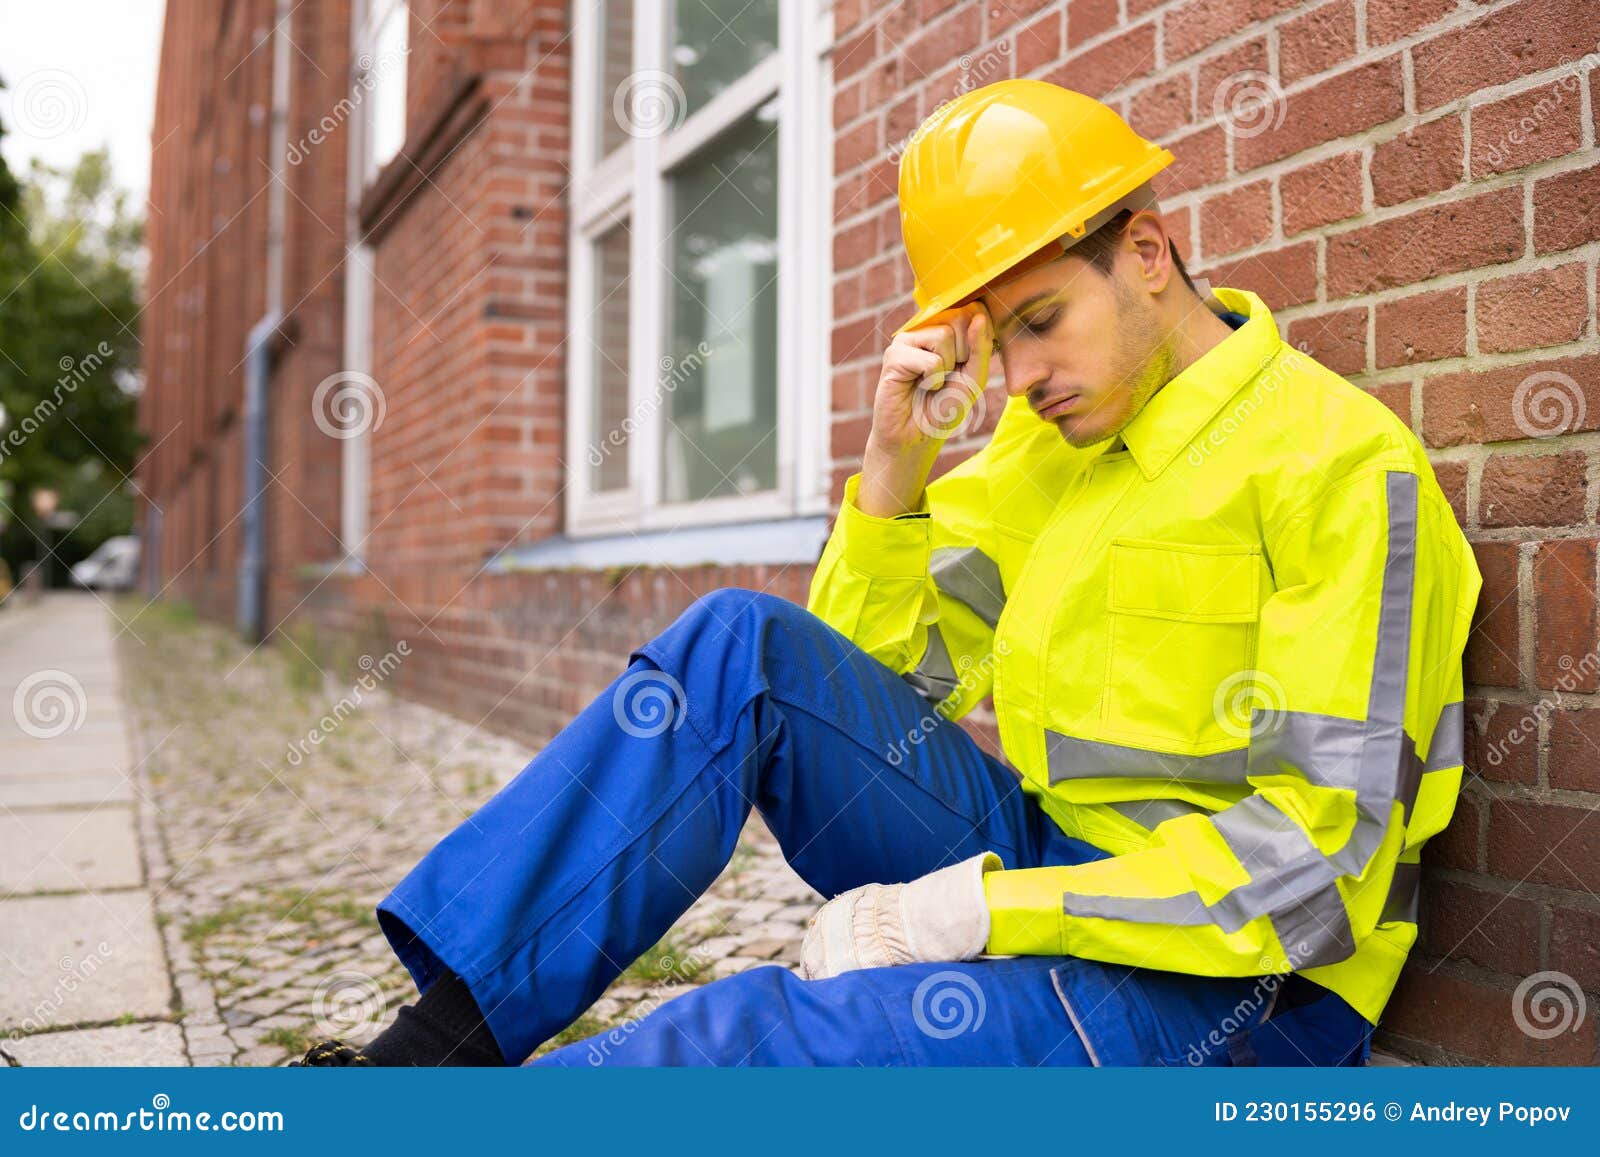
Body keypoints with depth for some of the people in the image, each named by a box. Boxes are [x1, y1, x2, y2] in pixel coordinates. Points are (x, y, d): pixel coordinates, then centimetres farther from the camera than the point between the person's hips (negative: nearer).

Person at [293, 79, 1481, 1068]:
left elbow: (1318, 846, -19)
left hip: (1231, 981, -6)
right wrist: (894, 466, -6)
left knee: (798, 1027, -34)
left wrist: (977, 907, -23)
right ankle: (442, 1039, -14)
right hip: (1037, 867, 7)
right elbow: (866, 677, 10)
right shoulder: (1048, 438, 9)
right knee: (744, 646, -12)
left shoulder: (1336, 459, -12)